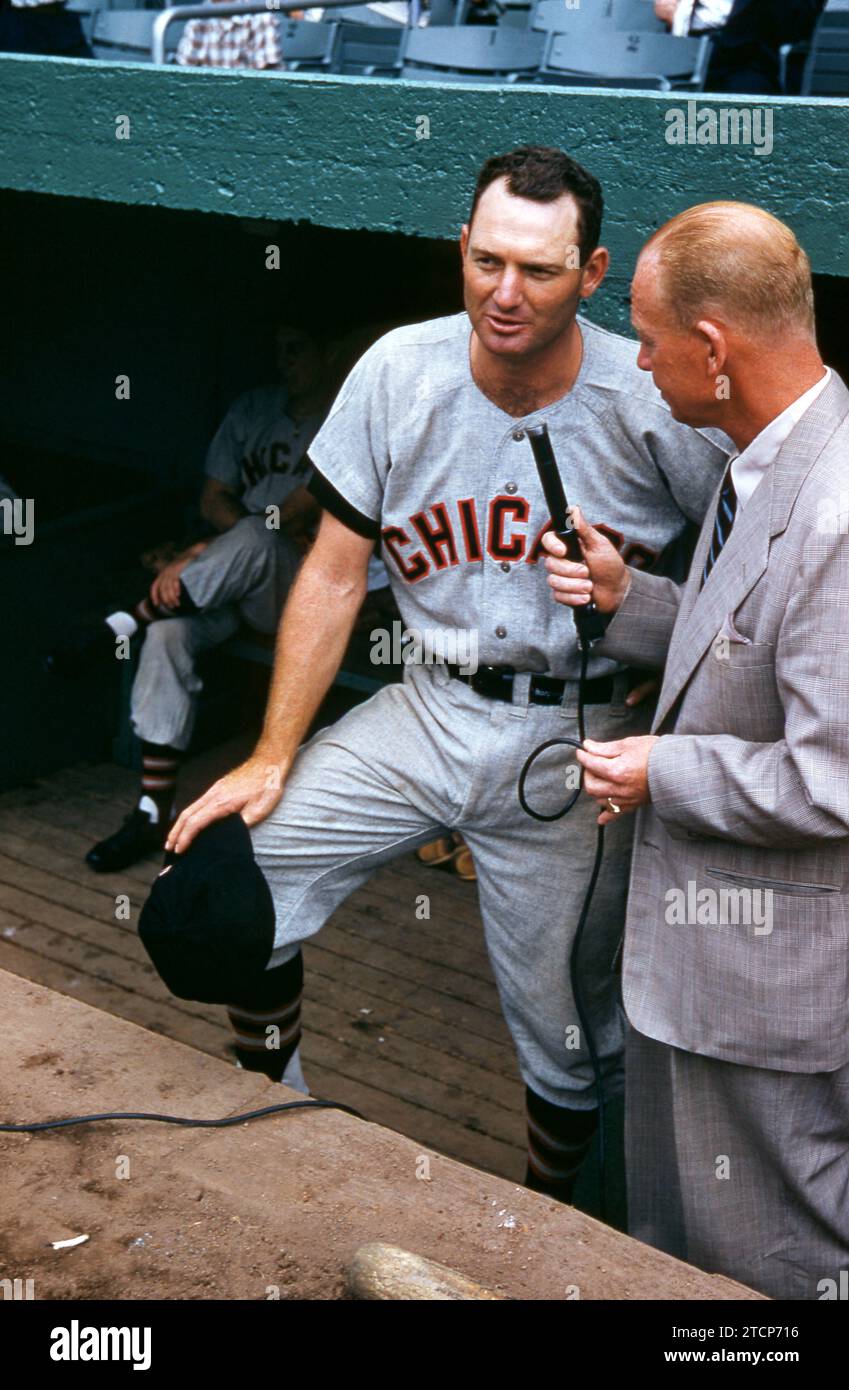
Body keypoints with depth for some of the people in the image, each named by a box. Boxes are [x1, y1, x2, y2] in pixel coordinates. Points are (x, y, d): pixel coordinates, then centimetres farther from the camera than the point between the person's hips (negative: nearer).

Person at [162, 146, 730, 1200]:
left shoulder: (650, 403, -12)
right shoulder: (400, 371, -5)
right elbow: (333, 573, 1)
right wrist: (270, 760, 0)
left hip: (575, 744, -2)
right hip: (428, 710, 3)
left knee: (564, 1037, 5)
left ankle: (545, 1215, 37)